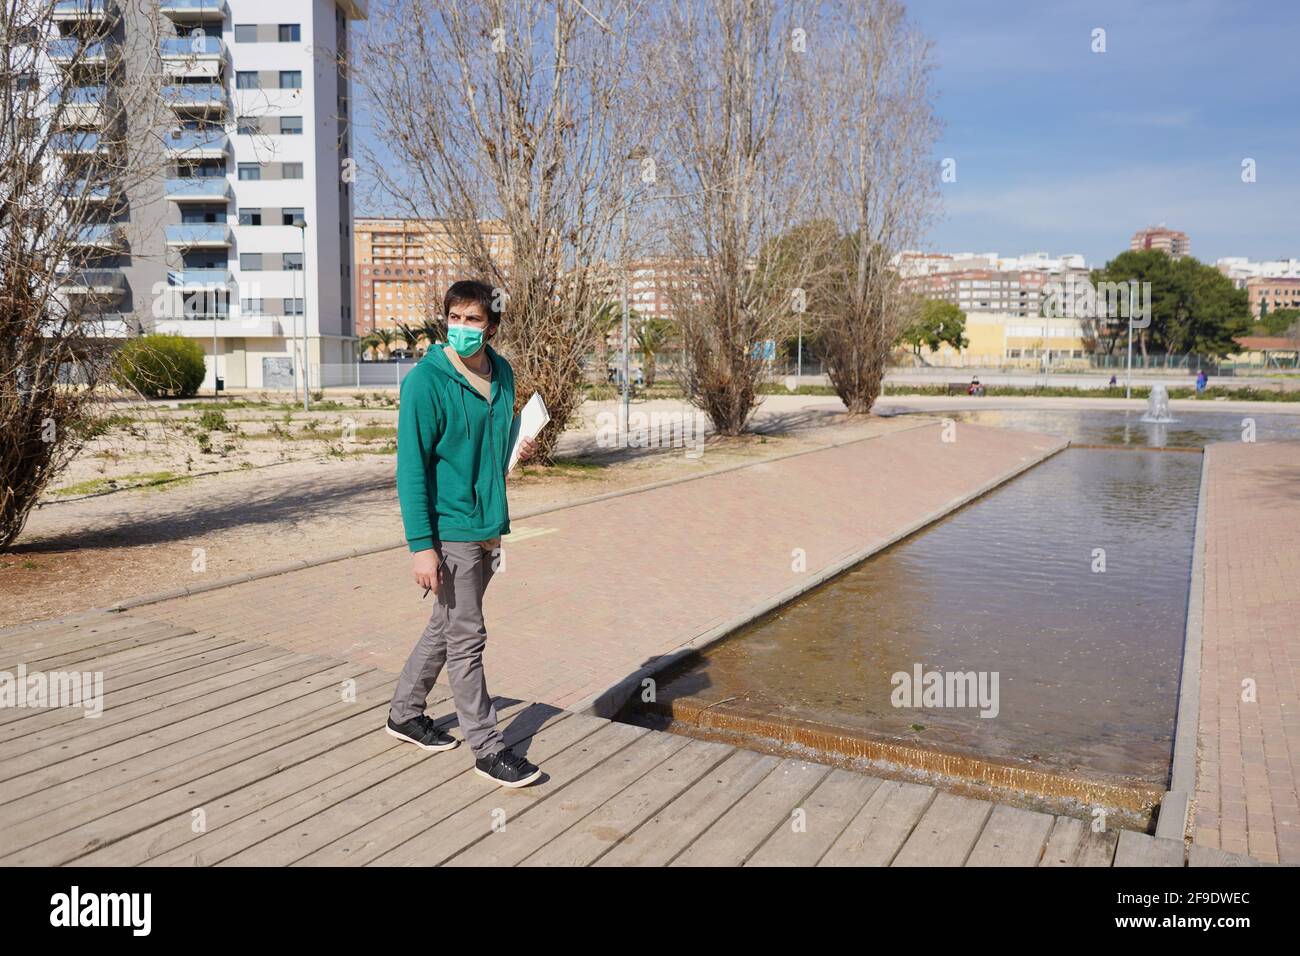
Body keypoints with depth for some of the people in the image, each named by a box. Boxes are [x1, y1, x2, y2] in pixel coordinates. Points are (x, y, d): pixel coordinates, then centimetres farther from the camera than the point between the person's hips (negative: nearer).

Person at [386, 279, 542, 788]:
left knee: (446, 626, 19)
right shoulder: (425, 381, -14)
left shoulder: (502, 374, 6)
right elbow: (412, 467, -15)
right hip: (450, 530, -7)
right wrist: (420, 544, -19)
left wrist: (520, 447, -1)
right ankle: (487, 747, 14)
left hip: (487, 525, 7)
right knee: (467, 638, 1)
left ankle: (405, 713, 38)